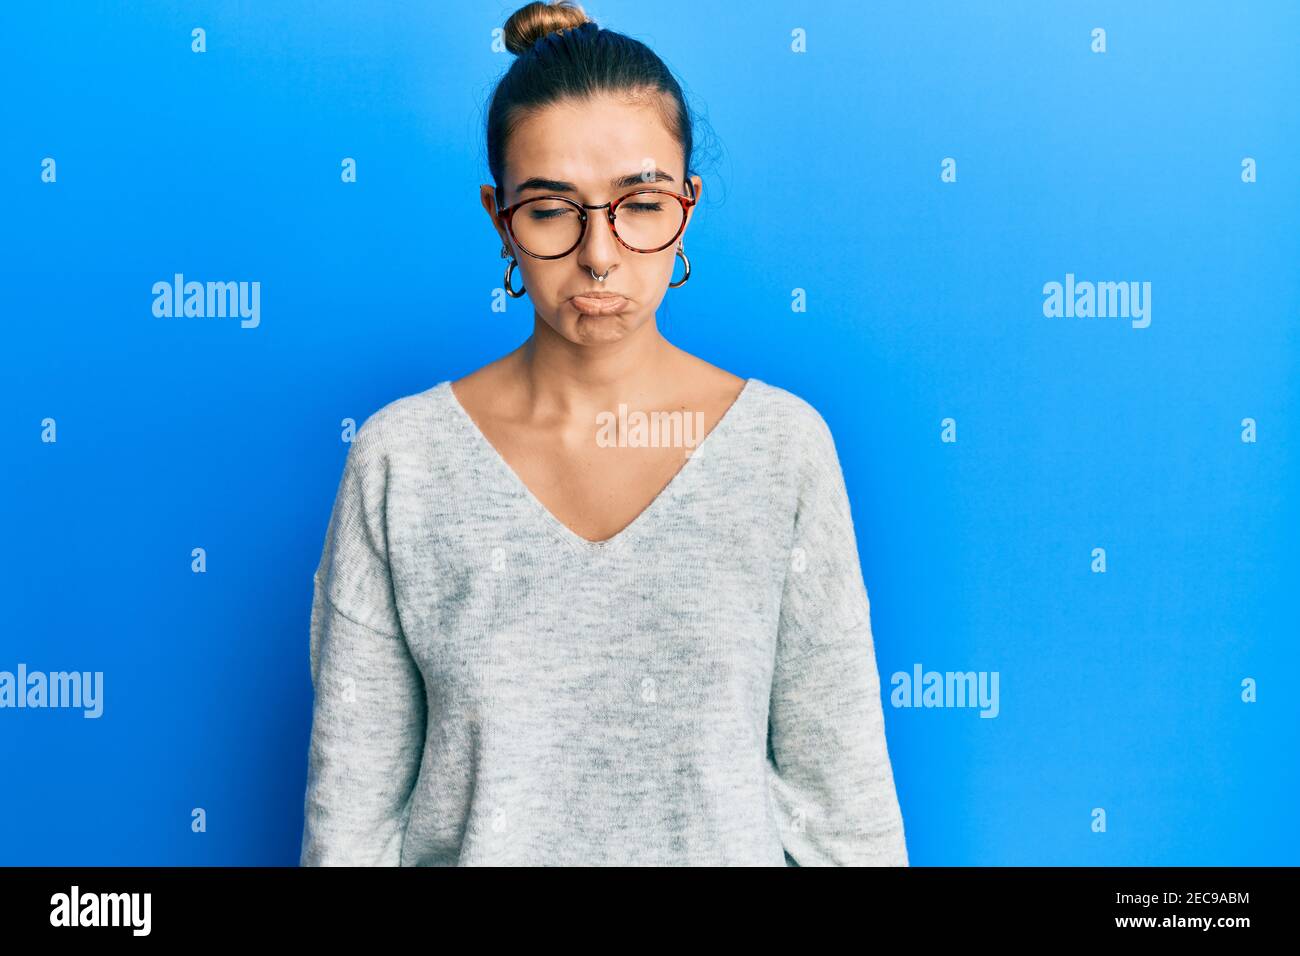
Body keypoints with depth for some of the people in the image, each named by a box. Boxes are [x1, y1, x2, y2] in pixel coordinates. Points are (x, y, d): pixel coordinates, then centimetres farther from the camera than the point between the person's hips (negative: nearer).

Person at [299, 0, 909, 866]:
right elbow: (354, 792, -7)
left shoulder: (784, 444, -11)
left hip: (729, 846, 1)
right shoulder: (399, 457, -12)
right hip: (471, 845, 0)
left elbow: (836, 775, -7)